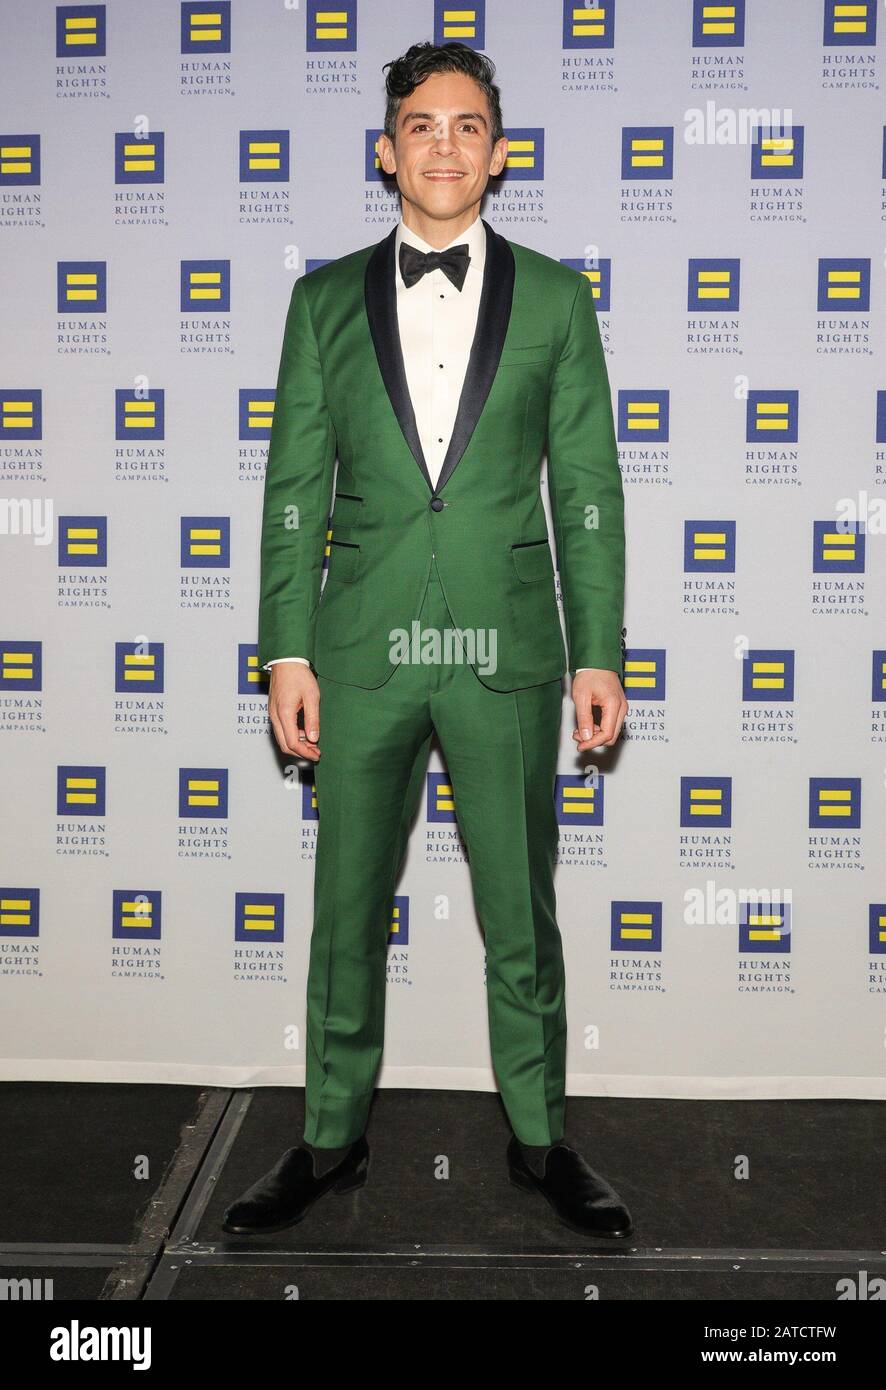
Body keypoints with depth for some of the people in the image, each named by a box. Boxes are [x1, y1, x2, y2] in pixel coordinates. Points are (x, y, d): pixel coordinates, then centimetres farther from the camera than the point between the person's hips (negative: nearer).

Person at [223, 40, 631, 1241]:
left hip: (507, 651, 0)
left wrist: (599, 655, -1)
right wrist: (288, 652, -1)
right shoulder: (325, 300, 8)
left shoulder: (555, 298, 6)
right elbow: (293, 488, 5)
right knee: (347, 916, 10)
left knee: (523, 917, 9)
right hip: (363, 650, 1)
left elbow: (589, 489, 4)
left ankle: (540, 1141, 28)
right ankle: (332, 1140, 29)